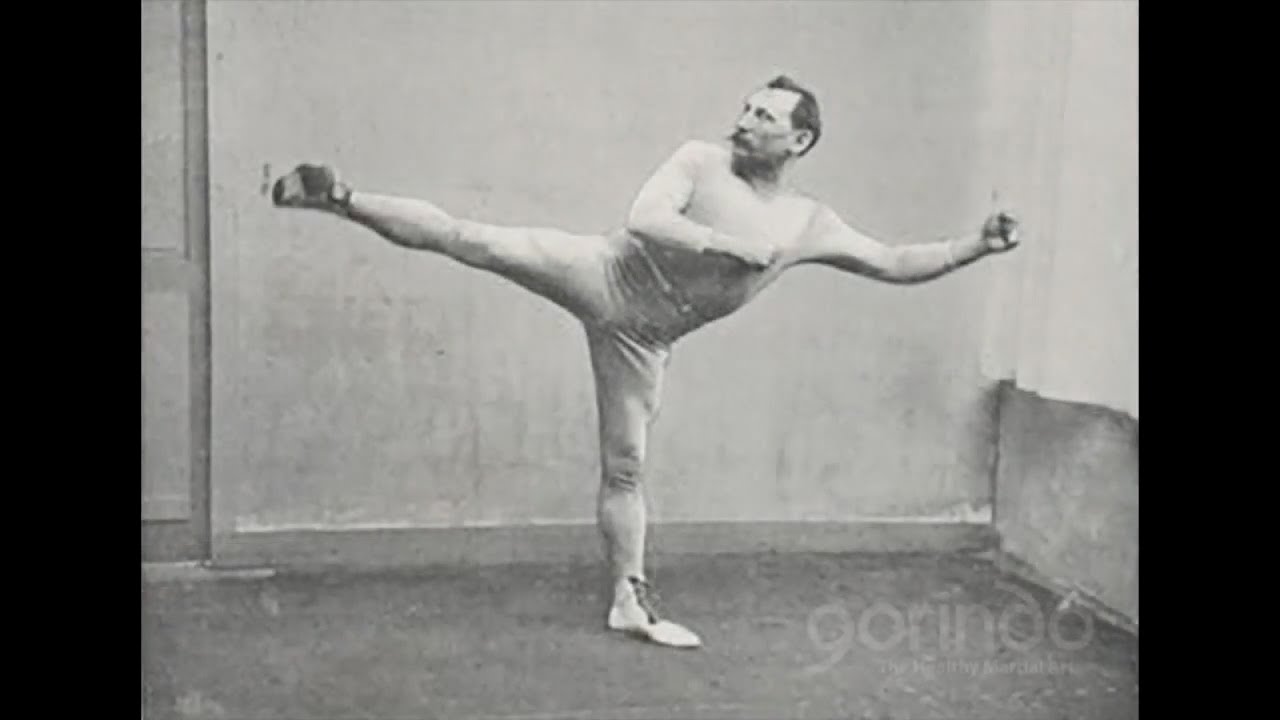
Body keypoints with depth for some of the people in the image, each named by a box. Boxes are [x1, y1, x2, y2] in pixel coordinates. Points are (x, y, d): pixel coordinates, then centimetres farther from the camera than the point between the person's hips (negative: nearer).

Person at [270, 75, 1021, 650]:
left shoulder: (812, 225, 1)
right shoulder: (702, 160, -9)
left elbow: (896, 263, 6)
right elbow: (647, 218, -22)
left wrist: (978, 245, -3)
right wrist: (731, 245, -25)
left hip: (642, 336, 3)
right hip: (604, 275, -3)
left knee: (626, 466, 8)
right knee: (473, 240, -21)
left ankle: (632, 600, 20)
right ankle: (342, 197, -11)